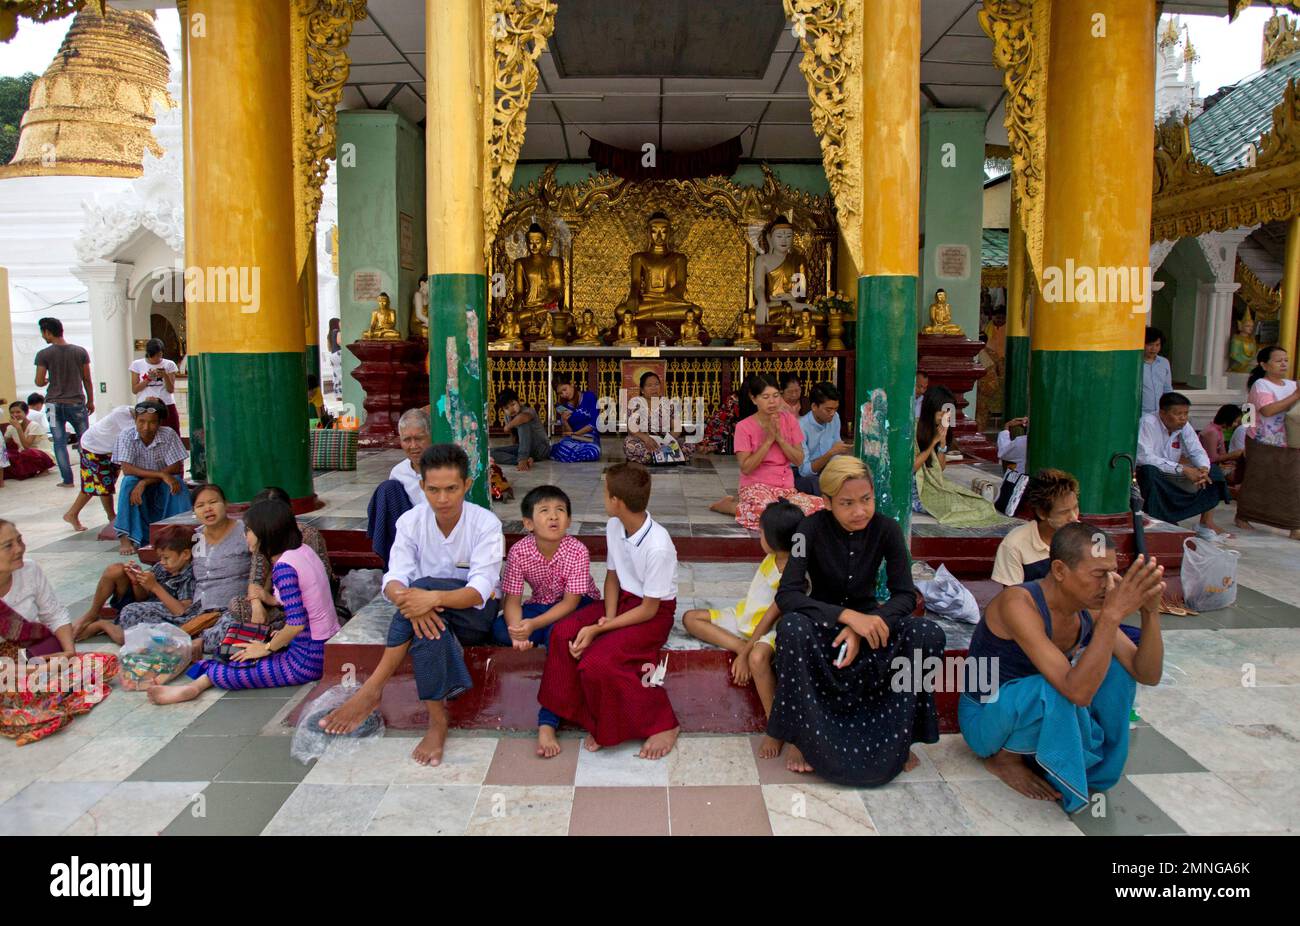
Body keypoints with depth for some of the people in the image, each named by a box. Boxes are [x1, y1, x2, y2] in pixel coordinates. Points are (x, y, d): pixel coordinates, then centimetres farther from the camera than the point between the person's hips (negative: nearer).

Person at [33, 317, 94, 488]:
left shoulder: (43, 354, -6)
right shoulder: (80, 352, 0)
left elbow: (39, 382, -6)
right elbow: (87, 380, 3)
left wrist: (47, 381, 17)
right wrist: (90, 401, 13)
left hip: (54, 404, -1)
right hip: (77, 403, 1)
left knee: (59, 443, 5)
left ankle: (67, 480, 4)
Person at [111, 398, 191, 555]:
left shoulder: (169, 435, -14)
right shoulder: (126, 436, -14)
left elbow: (176, 468, -19)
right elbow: (127, 469, -23)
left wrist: (145, 482, -31)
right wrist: (161, 474, -34)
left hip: (162, 488, 0)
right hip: (139, 484, 0)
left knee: (177, 483, -30)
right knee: (129, 482, -31)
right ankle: (126, 538, -32)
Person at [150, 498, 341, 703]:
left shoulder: (284, 567, -19)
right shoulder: (302, 550, 7)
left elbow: (296, 624, -23)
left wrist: (267, 648, -8)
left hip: (308, 661, -9)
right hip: (329, 647, 9)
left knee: (223, 673, -1)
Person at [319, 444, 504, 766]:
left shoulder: (486, 523, -15)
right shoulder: (411, 521, -6)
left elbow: (480, 590, -26)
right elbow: (394, 580, -16)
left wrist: (434, 597, -46)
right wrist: (406, 598, -42)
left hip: (476, 614, -3)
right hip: (436, 617, 3)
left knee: (423, 586, -34)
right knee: (425, 624, -36)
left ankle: (372, 690, -32)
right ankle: (437, 720, -33)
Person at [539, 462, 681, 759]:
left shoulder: (658, 547, -28)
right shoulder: (614, 526, -5)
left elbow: (648, 610, -20)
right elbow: (612, 576, 8)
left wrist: (599, 629, -21)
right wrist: (608, 617, -10)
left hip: (654, 612, -7)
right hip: (622, 600, 7)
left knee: (597, 662, -27)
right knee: (563, 633, -17)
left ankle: (662, 724, -7)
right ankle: (600, 722, -4)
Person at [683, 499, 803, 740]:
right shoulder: (774, 556, -9)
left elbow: (771, 618, -24)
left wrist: (746, 654, -20)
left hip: (768, 629, -10)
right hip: (745, 615, 10)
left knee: (757, 658, -46)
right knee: (690, 618, 2)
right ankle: (741, 646, -17)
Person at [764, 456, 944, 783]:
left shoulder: (886, 529, -12)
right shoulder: (813, 528, -18)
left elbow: (905, 595, -12)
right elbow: (786, 595, -26)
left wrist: (862, 627, -30)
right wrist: (846, 615, -39)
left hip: (868, 620, 2)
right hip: (823, 622, -2)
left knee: (929, 634, -28)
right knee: (792, 627, -38)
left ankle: (898, 737, -12)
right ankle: (800, 734, -20)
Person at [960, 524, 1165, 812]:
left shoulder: (1089, 608, -11)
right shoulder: (1019, 604, -34)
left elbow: (1147, 675, -9)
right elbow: (1077, 691, -41)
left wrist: (1150, 612, -25)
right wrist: (1113, 614, -44)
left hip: (1041, 708, 7)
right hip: (985, 719, -7)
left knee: (1116, 668, -10)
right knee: (1056, 689, -35)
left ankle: (1095, 771, 5)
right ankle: (1005, 756, -6)